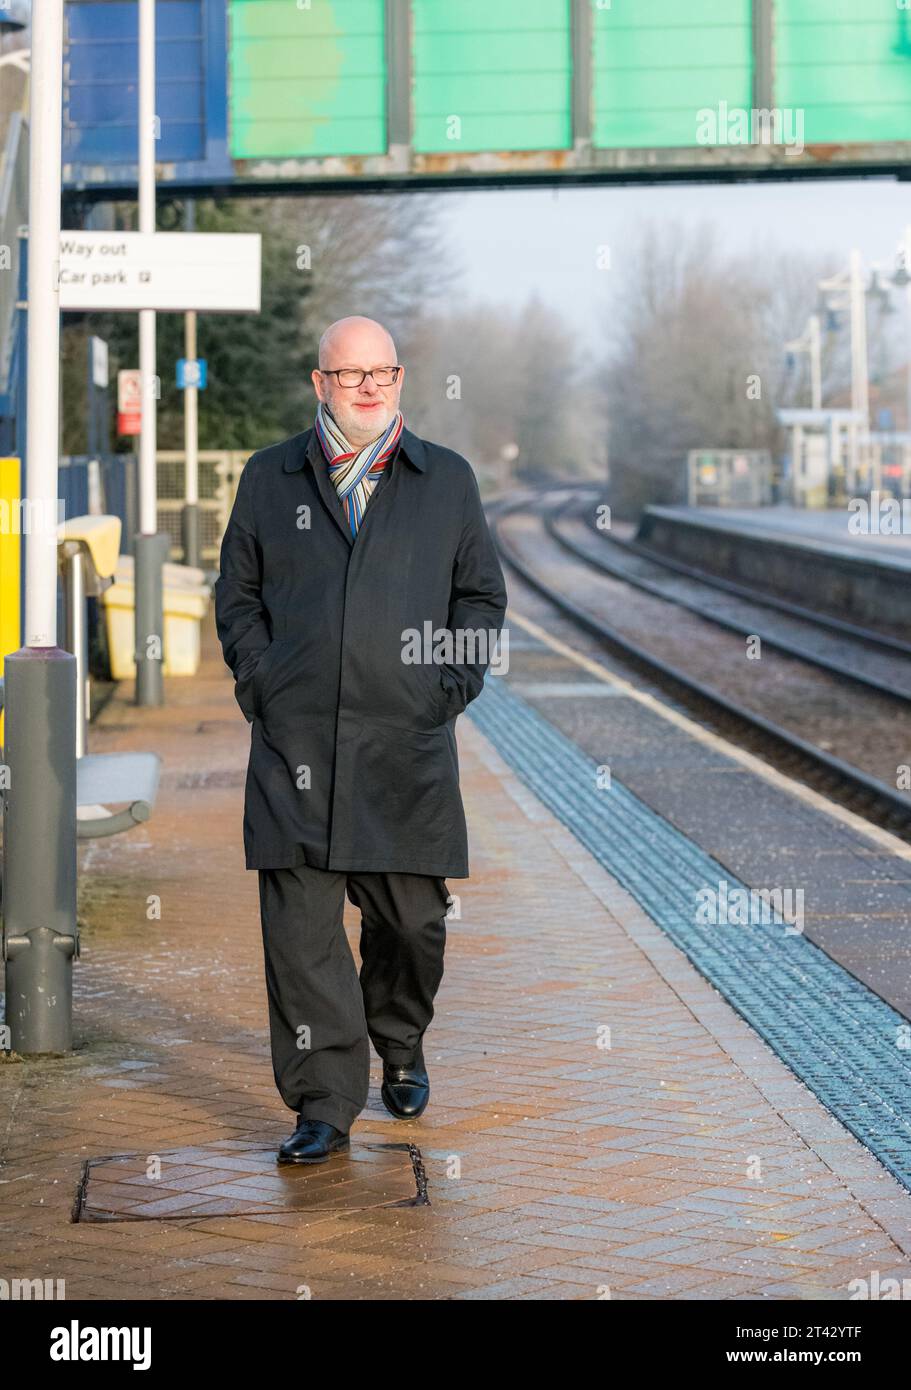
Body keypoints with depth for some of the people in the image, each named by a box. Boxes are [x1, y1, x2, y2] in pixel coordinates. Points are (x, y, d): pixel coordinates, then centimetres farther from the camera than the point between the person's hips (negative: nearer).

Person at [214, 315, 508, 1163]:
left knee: (412, 916, 5)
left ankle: (400, 1046, 35)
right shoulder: (269, 478, 11)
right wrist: (260, 684, 1)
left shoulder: (447, 480, 11)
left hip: (409, 741, 0)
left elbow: (481, 595, 14)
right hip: (296, 742, 0)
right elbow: (237, 594, 14)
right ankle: (323, 1105, 2)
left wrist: (451, 685, 0)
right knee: (300, 924, -5)